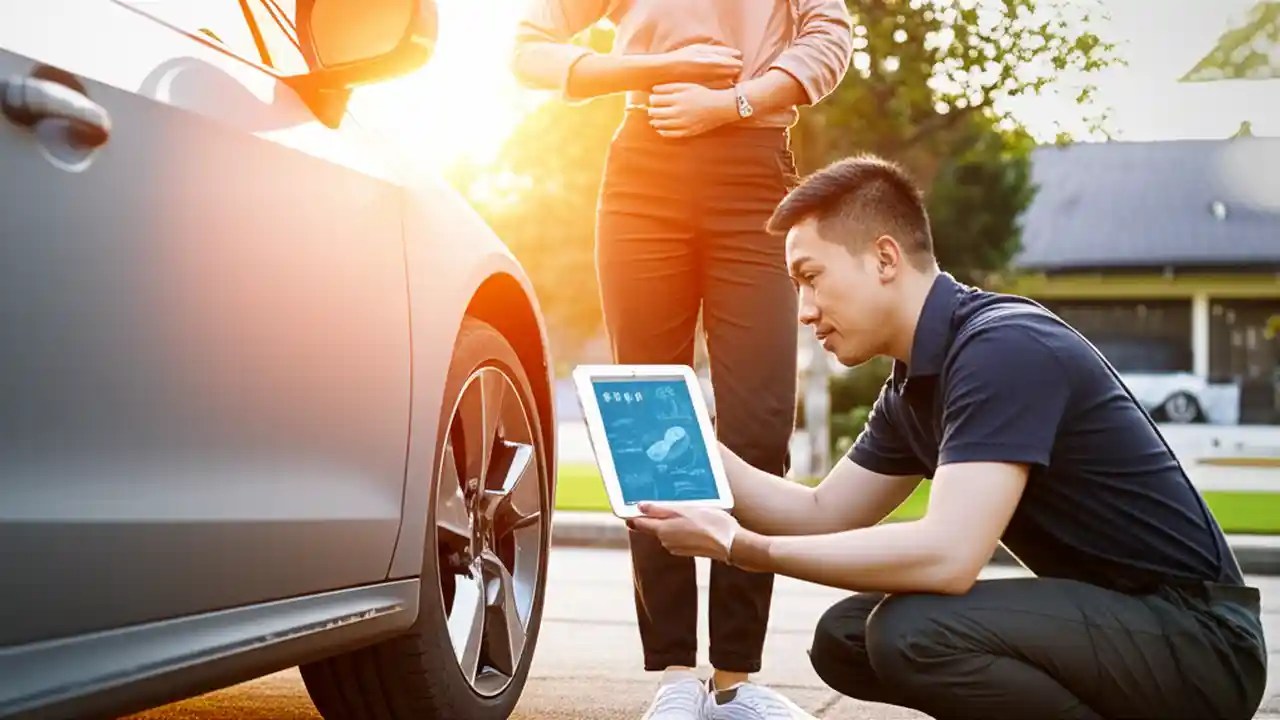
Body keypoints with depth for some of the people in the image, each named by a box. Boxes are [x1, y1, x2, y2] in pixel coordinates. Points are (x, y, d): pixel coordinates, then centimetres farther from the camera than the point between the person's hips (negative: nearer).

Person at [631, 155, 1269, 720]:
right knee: (846, 637, 5)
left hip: (1196, 634, -9)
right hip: (1111, 614, 9)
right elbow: (823, 514, 16)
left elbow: (946, 555, -31)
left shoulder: (1003, 349, -21)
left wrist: (740, 548, -24)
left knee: (914, 632, -28)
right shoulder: (915, 384, 8)